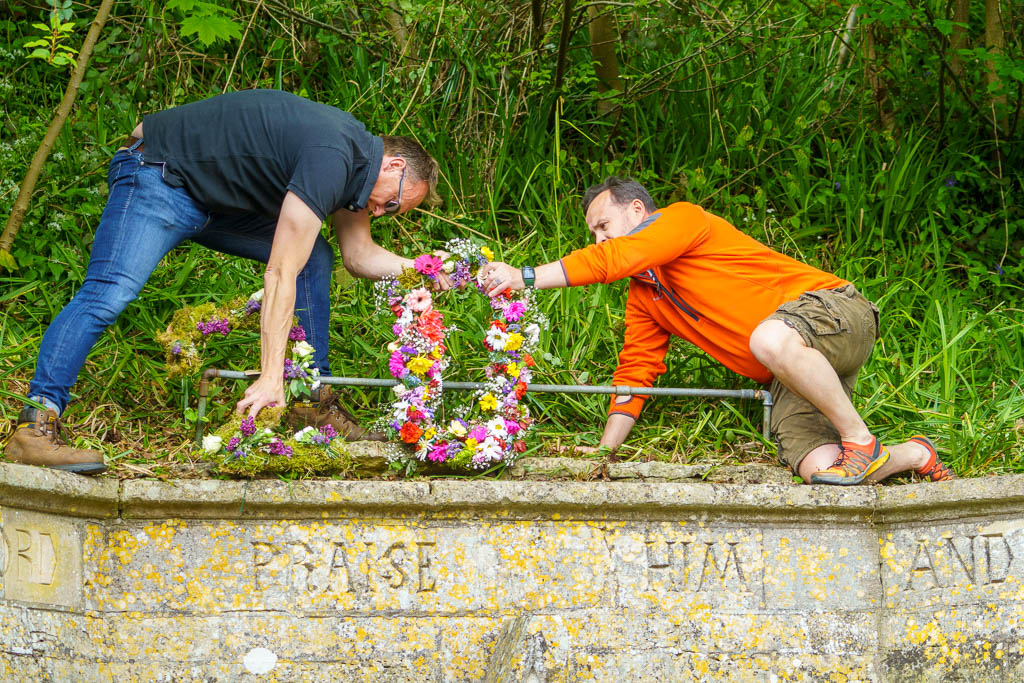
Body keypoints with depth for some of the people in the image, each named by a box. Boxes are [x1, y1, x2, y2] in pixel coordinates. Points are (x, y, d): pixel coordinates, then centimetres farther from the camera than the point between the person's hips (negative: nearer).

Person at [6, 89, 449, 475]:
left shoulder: (356, 157, 6)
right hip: (158, 179, -10)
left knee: (314, 258, 7)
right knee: (110, 292, -28)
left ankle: (312, 400, 11)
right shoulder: (330, 160, -26)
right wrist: (270, 377, -29)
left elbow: (359, 255, 20)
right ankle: (34, 427, -32)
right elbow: (280, 274, -29)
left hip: (218, 195, 10)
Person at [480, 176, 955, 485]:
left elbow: (617, 258, -18)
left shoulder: (683, 219, -4)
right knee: (816, 469, -18)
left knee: (771, 338, -42)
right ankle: (914, 455, 12)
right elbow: (636, 371, 23)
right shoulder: (642, 297, 22)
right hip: (790, 376, 8)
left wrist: (526, 277, -19)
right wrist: (605, 449, 12)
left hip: (833, 308, -8)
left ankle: (860, 439, -23)